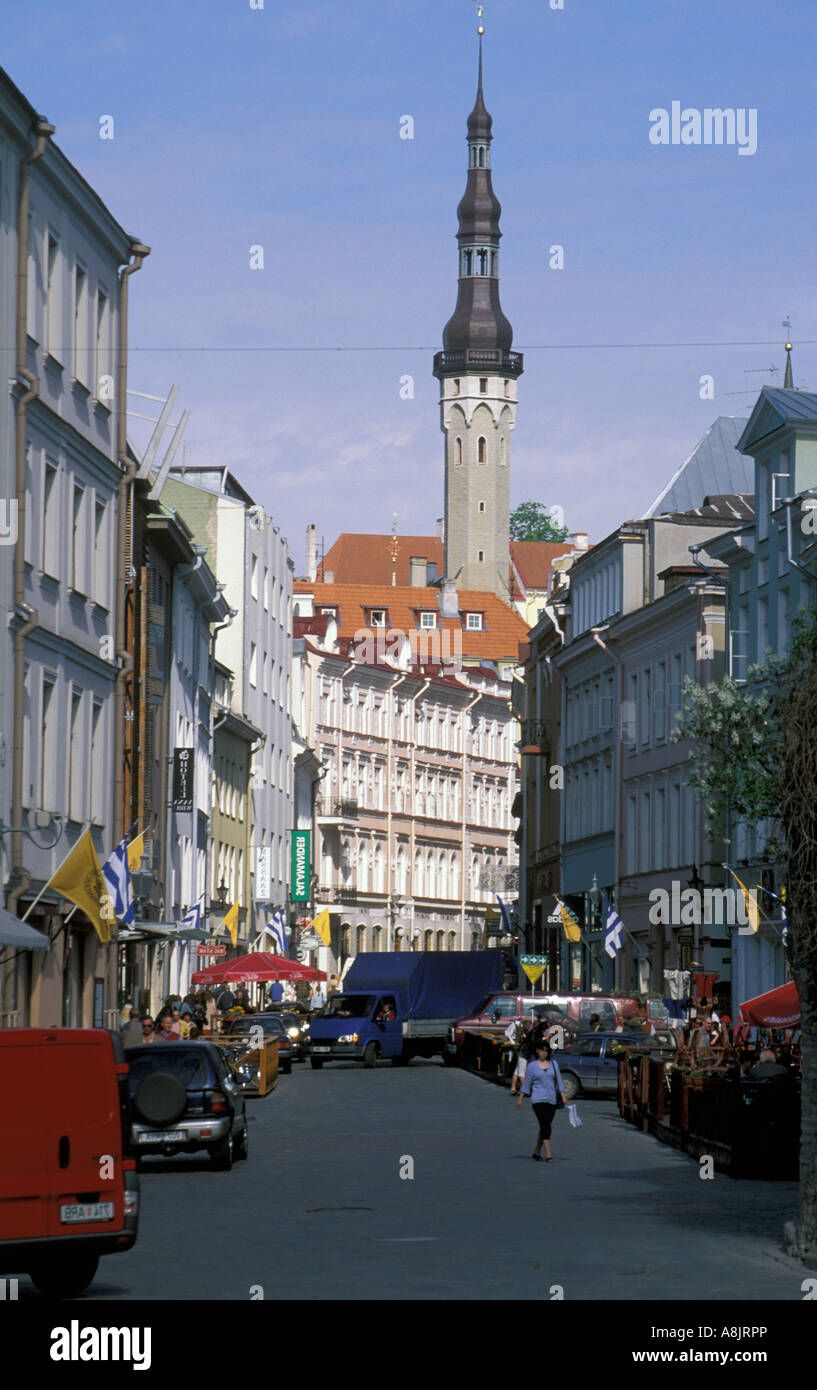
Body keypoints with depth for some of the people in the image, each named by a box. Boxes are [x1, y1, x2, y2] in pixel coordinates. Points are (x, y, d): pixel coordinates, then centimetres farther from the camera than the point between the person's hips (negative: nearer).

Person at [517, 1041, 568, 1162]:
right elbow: (526, 1083, 9)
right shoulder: (532, 1066, 3)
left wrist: (563, 1096, 2)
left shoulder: (554, 1063, 9)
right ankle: (548, 1155, -17)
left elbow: (559, 1081, 10)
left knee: (544, 1127, 9)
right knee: (546, 1126, -14)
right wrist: (520, 1099, 10)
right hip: (538, 1100, -4)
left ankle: (536, 1152, 25)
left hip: (551, 1100, 4)